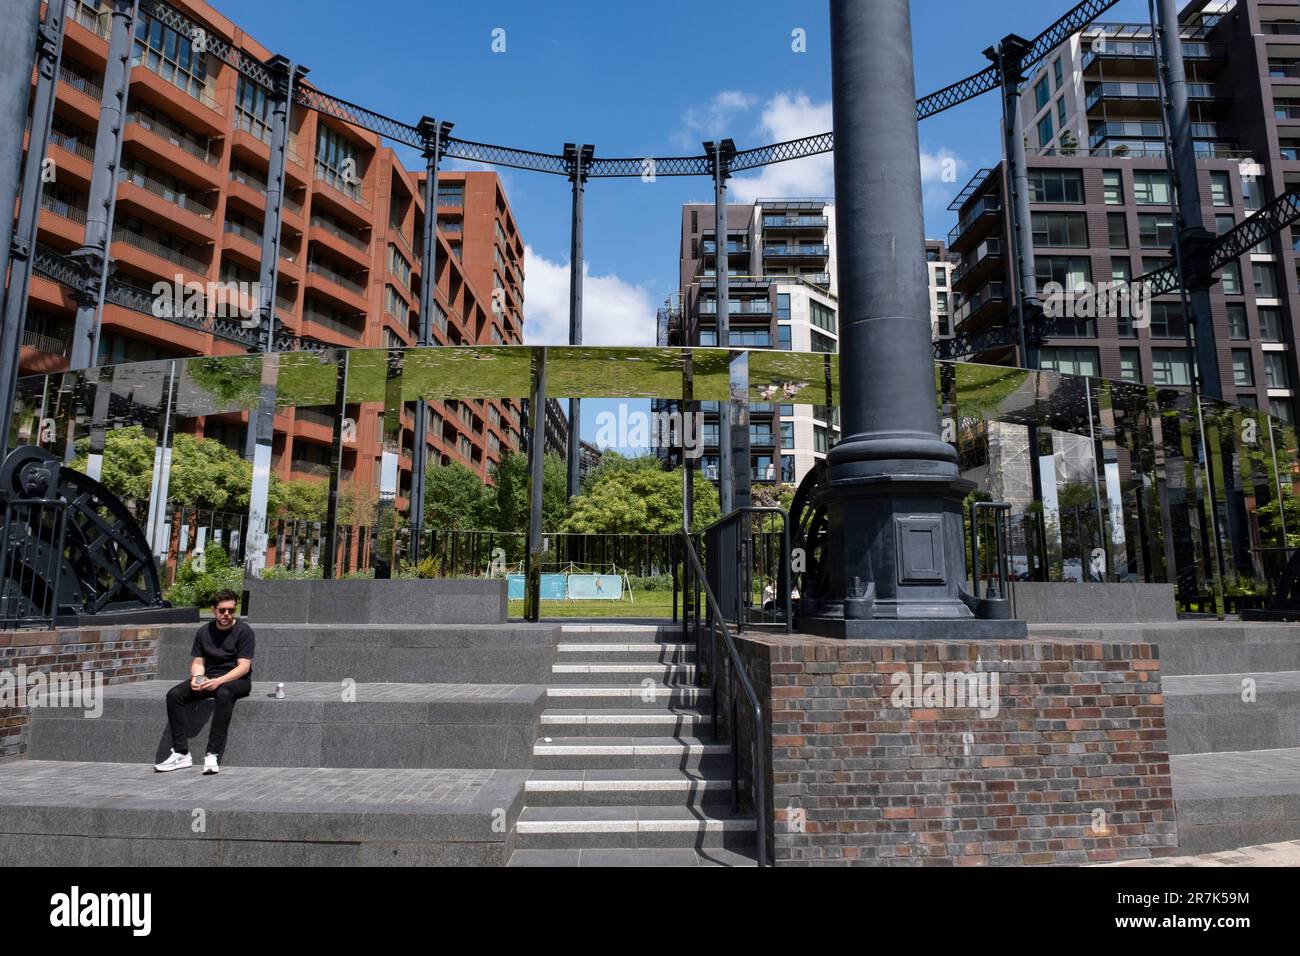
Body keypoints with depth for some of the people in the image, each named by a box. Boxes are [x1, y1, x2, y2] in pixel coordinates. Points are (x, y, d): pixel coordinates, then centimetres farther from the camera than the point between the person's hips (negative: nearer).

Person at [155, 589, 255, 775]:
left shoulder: (243, 631, -7)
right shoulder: (204, 631, 9)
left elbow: (244, 666, -13)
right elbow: (197, 662, 9)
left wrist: (219, 681, -28)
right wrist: (197, 677, -14)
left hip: (236, 679, -5)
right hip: (208, 678, 5)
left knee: (224, 693, -38)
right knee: (174, 694, -18)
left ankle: (213, 755, -36)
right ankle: (181, 754, -17)